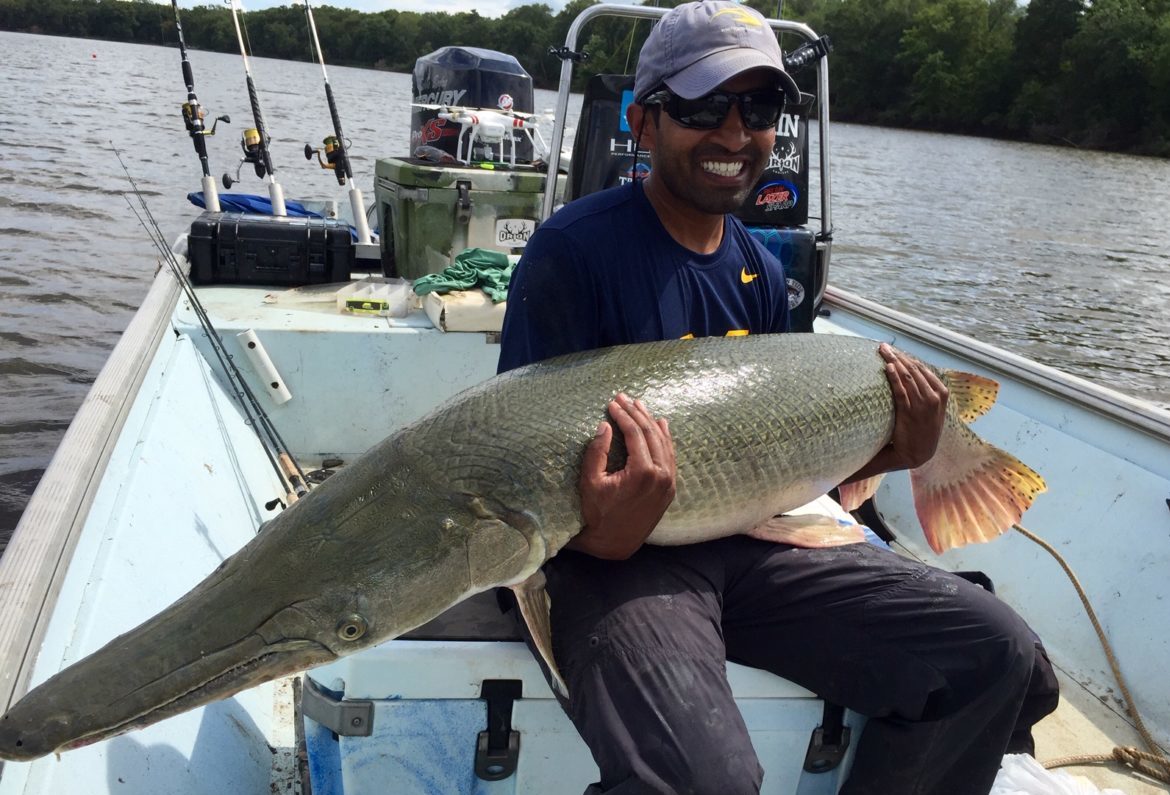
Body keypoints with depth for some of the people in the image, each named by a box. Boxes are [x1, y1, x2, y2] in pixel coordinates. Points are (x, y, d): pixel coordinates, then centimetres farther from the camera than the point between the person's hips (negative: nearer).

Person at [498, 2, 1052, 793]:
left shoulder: (761, 273, 10)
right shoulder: (575, 249, -12)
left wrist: (887, 455, 0)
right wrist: (600, 534, -33)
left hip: (747, 546, 7)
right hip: (613, 553, -6)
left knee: (996, 652, -3)